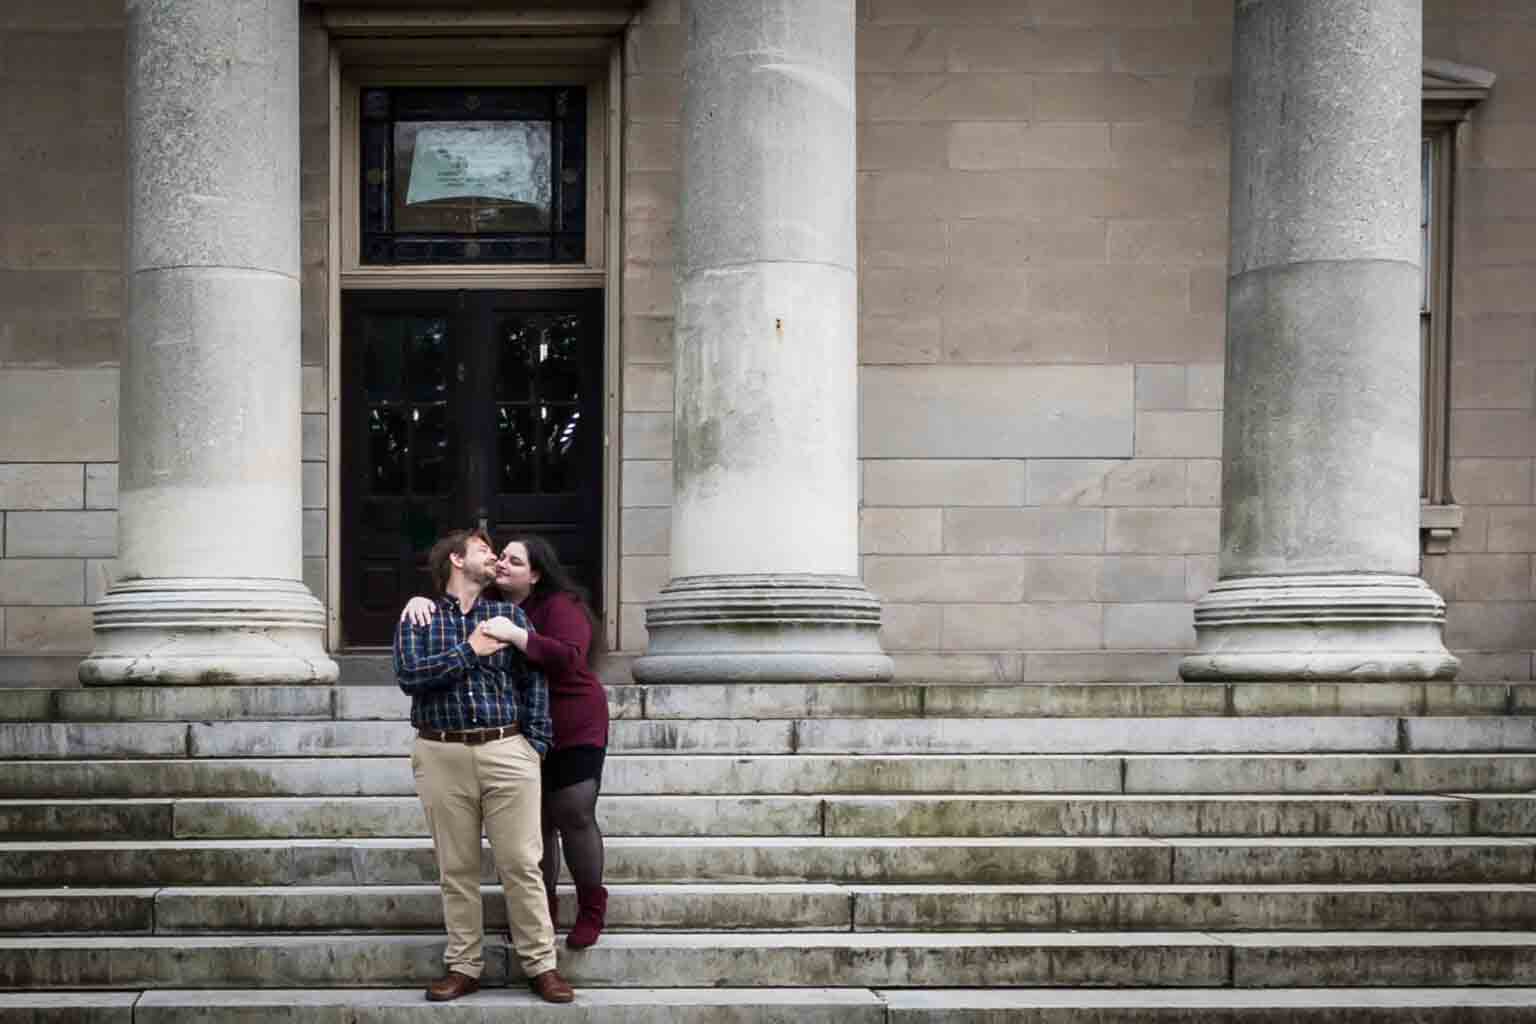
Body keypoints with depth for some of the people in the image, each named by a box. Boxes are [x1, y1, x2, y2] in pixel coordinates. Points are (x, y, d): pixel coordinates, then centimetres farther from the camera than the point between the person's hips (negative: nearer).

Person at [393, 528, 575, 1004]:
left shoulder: (509, 614, 12)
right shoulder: (418, 619, 7)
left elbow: (535, 681, 6)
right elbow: (408, 675, -9)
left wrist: (535, 745, -4)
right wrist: (469, 651, -11)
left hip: (507, 751, 1)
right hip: (442, 755, 0)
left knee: (521, 865, -1)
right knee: (456, 869, 5)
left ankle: (540, 963, 6)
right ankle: (464, 966, 13)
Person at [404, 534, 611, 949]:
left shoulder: (561, 607, -16)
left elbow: (568, 658, -31)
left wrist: (515, 635, -37)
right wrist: (420, 601, -18)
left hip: (573, 731, -5)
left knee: (574, 818, -3)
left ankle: (592, 910, 14)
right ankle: (543, 907, 25)